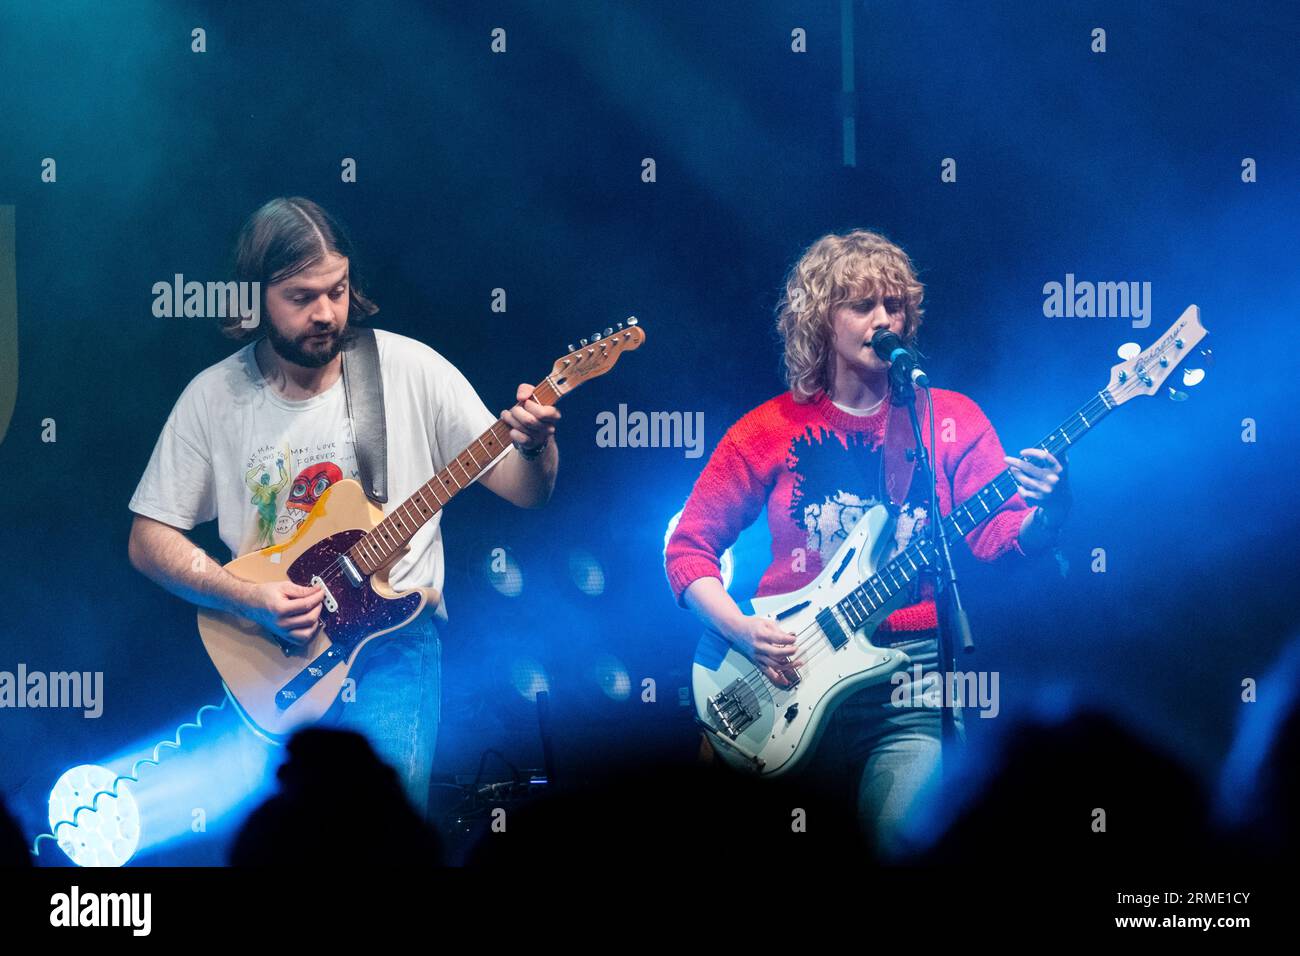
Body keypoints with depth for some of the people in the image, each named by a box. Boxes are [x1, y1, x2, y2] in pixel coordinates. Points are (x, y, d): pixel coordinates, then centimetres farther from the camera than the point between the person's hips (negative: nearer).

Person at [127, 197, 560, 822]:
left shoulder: (409, 368, -1)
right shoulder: (214, 396, 1)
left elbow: (525, 491, 2)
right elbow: (150, 538, 4)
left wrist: (534, 447, -22)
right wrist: (249, 599, -11)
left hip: (394, 631, -2)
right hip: (270, 643, 2)